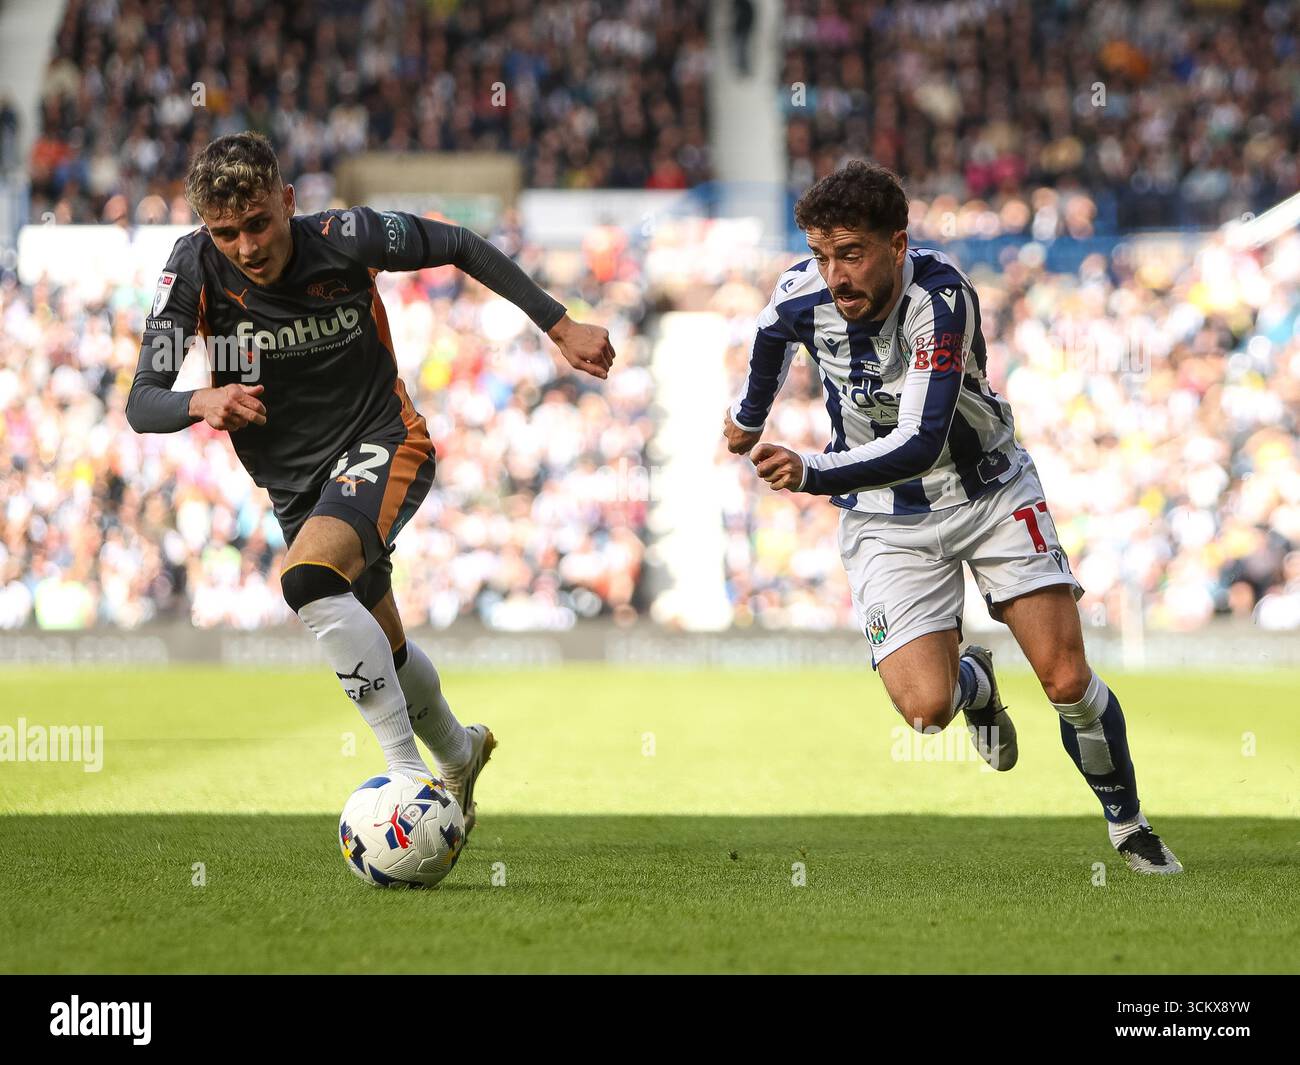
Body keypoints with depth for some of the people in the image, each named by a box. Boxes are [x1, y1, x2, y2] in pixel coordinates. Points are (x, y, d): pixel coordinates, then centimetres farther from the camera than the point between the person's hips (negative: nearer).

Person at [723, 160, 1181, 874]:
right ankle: (973, 680, 22)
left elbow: (920, 443, -38)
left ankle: (1128, 823, 17)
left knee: (1067, 681, -10)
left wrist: (811, 474, -51)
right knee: (925, 708, -16)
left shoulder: (941, 298, -30)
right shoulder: (801, 294, -17)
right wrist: (750, 414, 30)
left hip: (990, 494, -2)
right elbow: (774, 333, 12)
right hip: (887, 520, 2)